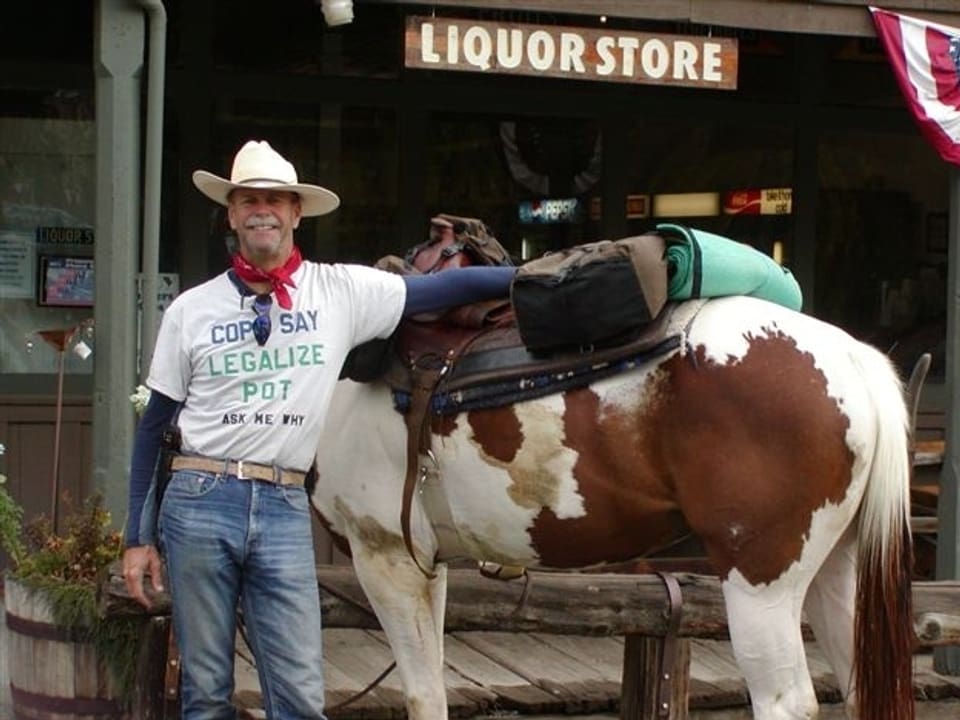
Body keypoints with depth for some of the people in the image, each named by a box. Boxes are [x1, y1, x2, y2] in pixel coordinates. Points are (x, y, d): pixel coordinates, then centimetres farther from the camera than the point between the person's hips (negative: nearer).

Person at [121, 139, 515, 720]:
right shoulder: (192, 309, 5)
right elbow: (155, 425, 10)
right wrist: (140, 537, 8)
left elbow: (445, 288, 1)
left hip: (285, 509, 0)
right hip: (200, 499, 0)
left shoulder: (342, 291, 4)